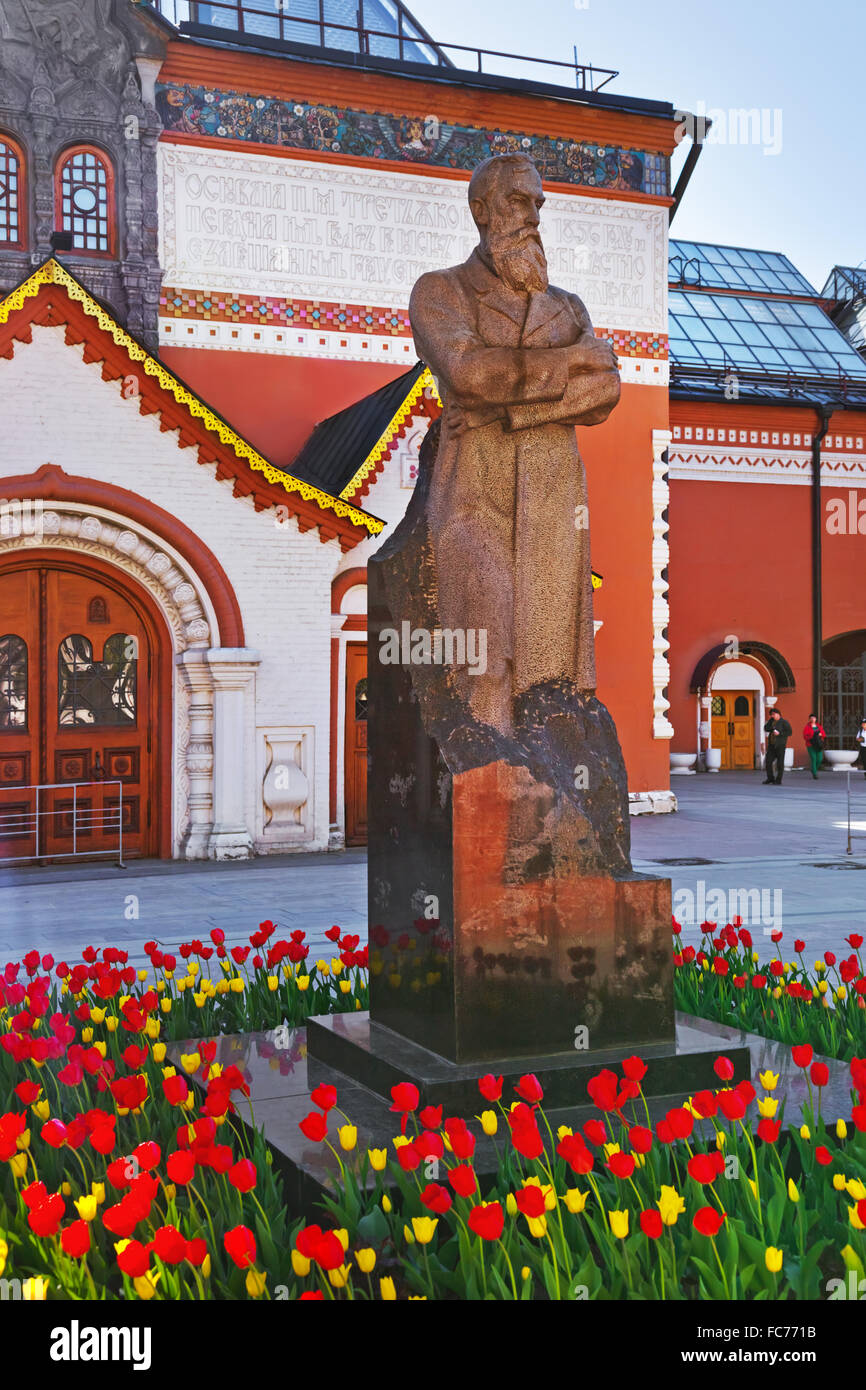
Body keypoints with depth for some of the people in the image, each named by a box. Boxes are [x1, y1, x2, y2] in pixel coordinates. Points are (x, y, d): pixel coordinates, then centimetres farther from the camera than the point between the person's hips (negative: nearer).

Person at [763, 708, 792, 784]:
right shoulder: (772, 722, 17)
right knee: (768, 761, 0)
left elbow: (789, 732, -10)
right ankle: (770, 778, 13)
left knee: (779, 763, -2)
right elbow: (766, 729, 3)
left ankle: (778, 781, 3)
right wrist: (771, 720, -6)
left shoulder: (784, 722, -3)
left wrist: (780, 733, -18)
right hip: (772, 745, 6)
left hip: (780, 745, -6)